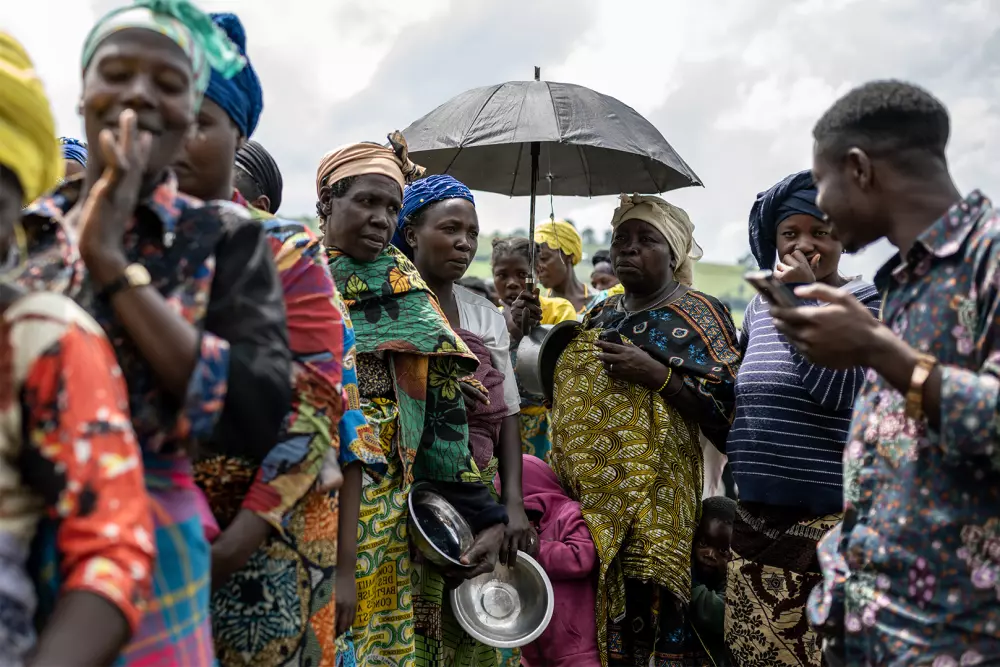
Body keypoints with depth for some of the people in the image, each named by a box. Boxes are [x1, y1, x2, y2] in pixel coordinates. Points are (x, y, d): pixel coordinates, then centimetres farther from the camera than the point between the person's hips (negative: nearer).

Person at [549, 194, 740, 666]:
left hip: (650, 506, -6)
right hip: (582, 498, 6)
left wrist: (655, 373, -17)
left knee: (643, 623, -7)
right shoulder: (602, 315, 18)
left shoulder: (697, 315, 0)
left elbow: (727, 406, -9)